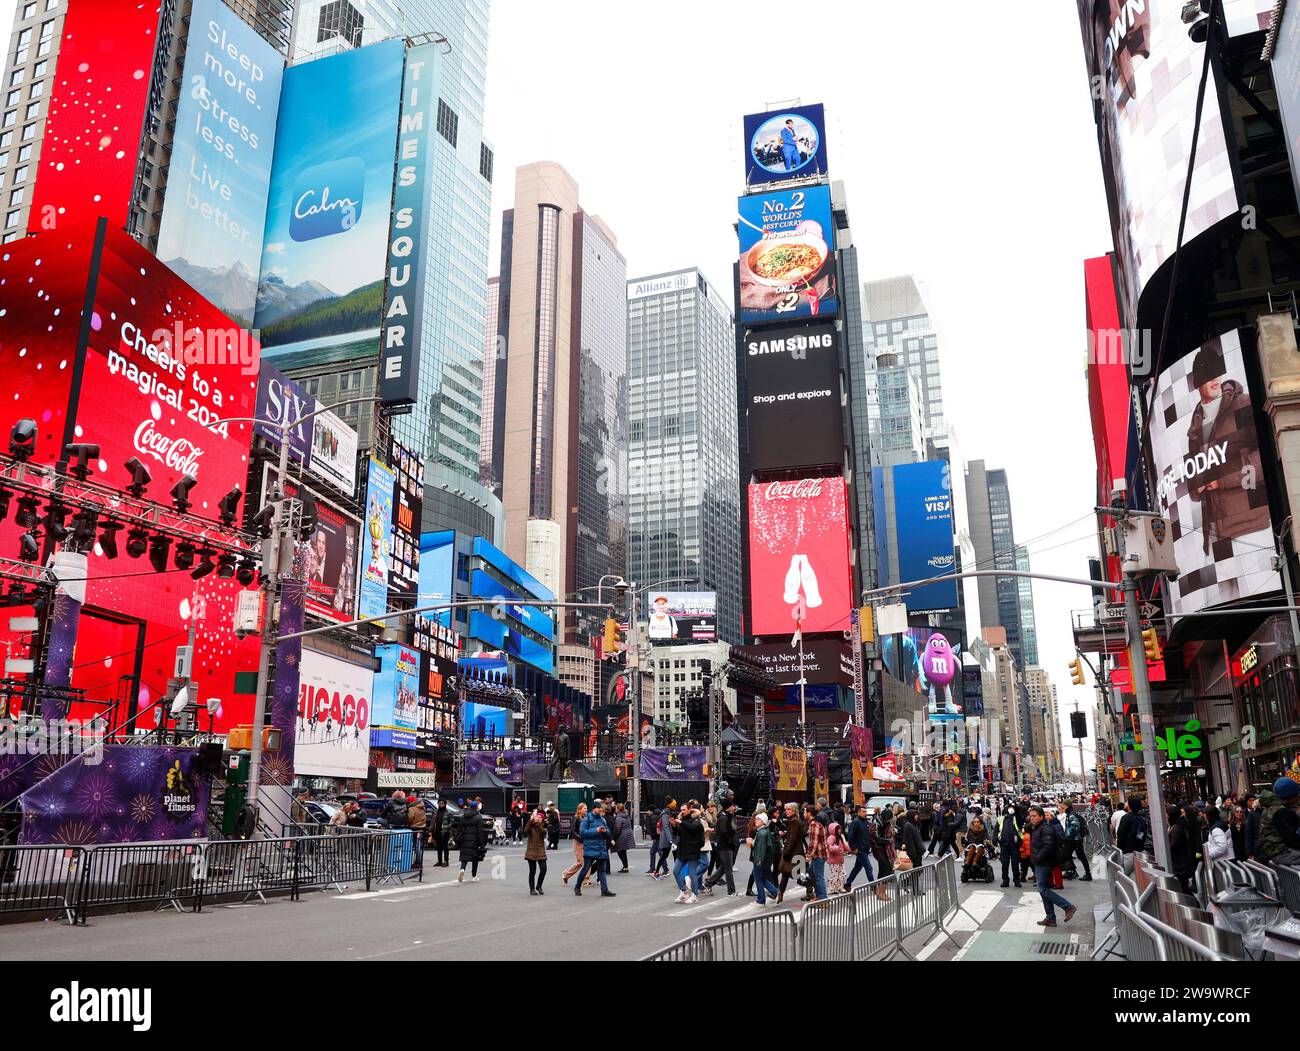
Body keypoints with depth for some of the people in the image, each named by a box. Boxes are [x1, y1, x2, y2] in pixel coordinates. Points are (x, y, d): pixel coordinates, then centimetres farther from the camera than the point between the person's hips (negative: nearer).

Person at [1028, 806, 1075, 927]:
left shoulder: (1046, 828, -16)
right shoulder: (1036, 828, 15)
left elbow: (1048, 846, -25)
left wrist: (1038, 858, -20)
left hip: (1044, 864, -10)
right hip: (1039, 864, 10)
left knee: (1043, 889, -11)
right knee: (1044, 889, 12)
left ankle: (1068, 907, -4)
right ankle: (1051, 918, 17)